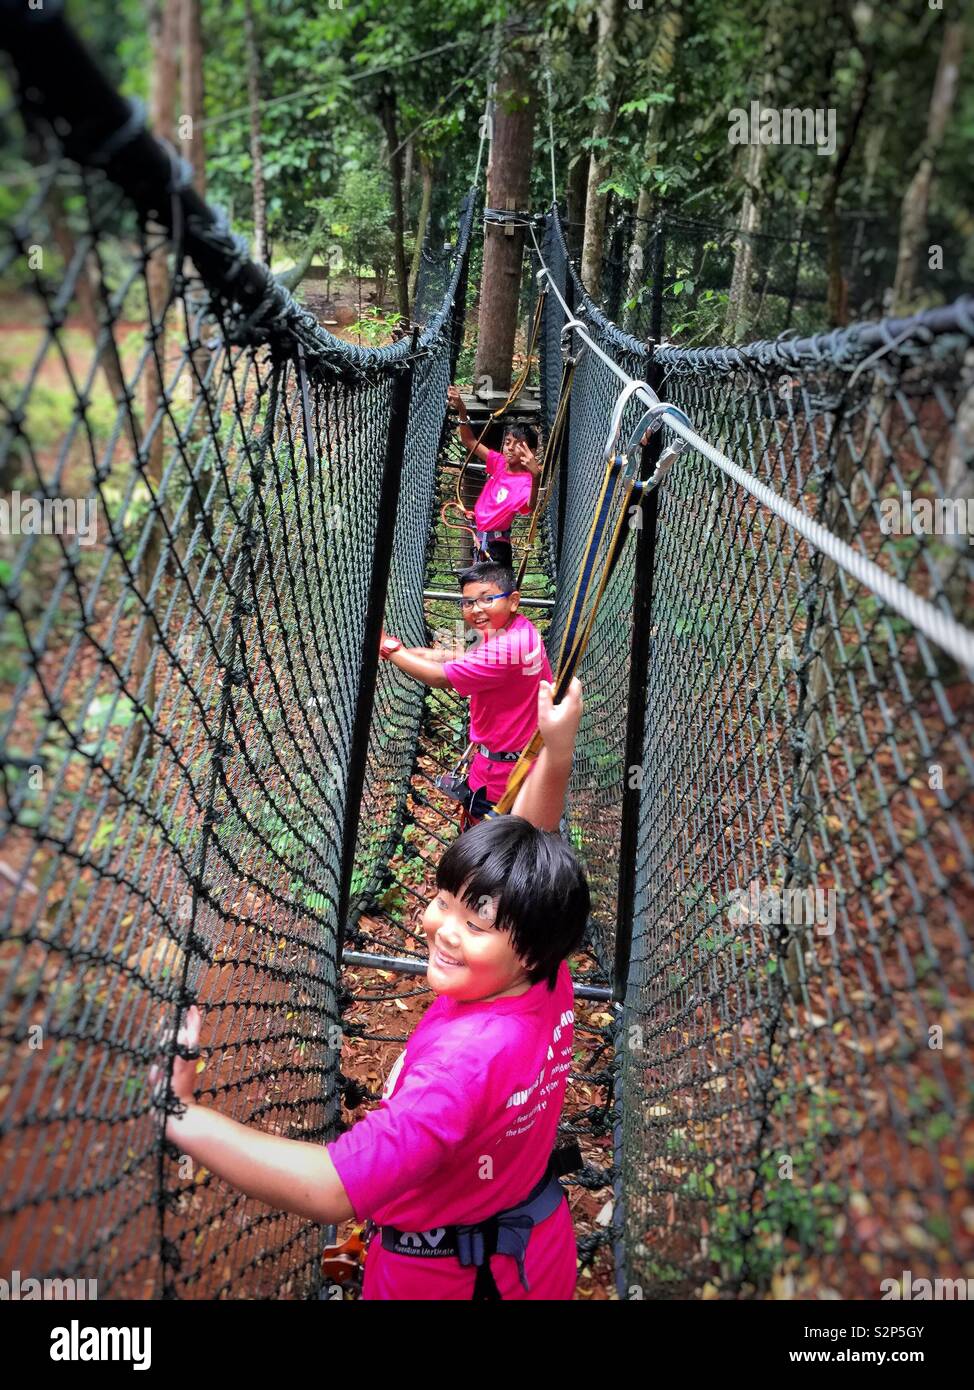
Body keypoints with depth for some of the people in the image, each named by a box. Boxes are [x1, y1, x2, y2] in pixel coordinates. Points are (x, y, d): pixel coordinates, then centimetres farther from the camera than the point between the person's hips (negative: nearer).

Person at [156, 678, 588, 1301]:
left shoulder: (466, 1057, -38)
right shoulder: (547, 982, -18)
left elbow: (332, 1191, -44)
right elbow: (527, 849, -5)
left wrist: (181, 1114, -44)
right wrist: (557, 748, -13)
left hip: (446, 1279, -6)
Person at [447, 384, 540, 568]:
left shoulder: (525, 482, -22)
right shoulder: (499, 463, -3)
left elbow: (532, 508, -44)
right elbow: (470, 442, 1)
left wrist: (535, 477, -63)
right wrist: (461, 410, -15)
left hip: (496, 547, -8)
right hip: (479, 542, 8)